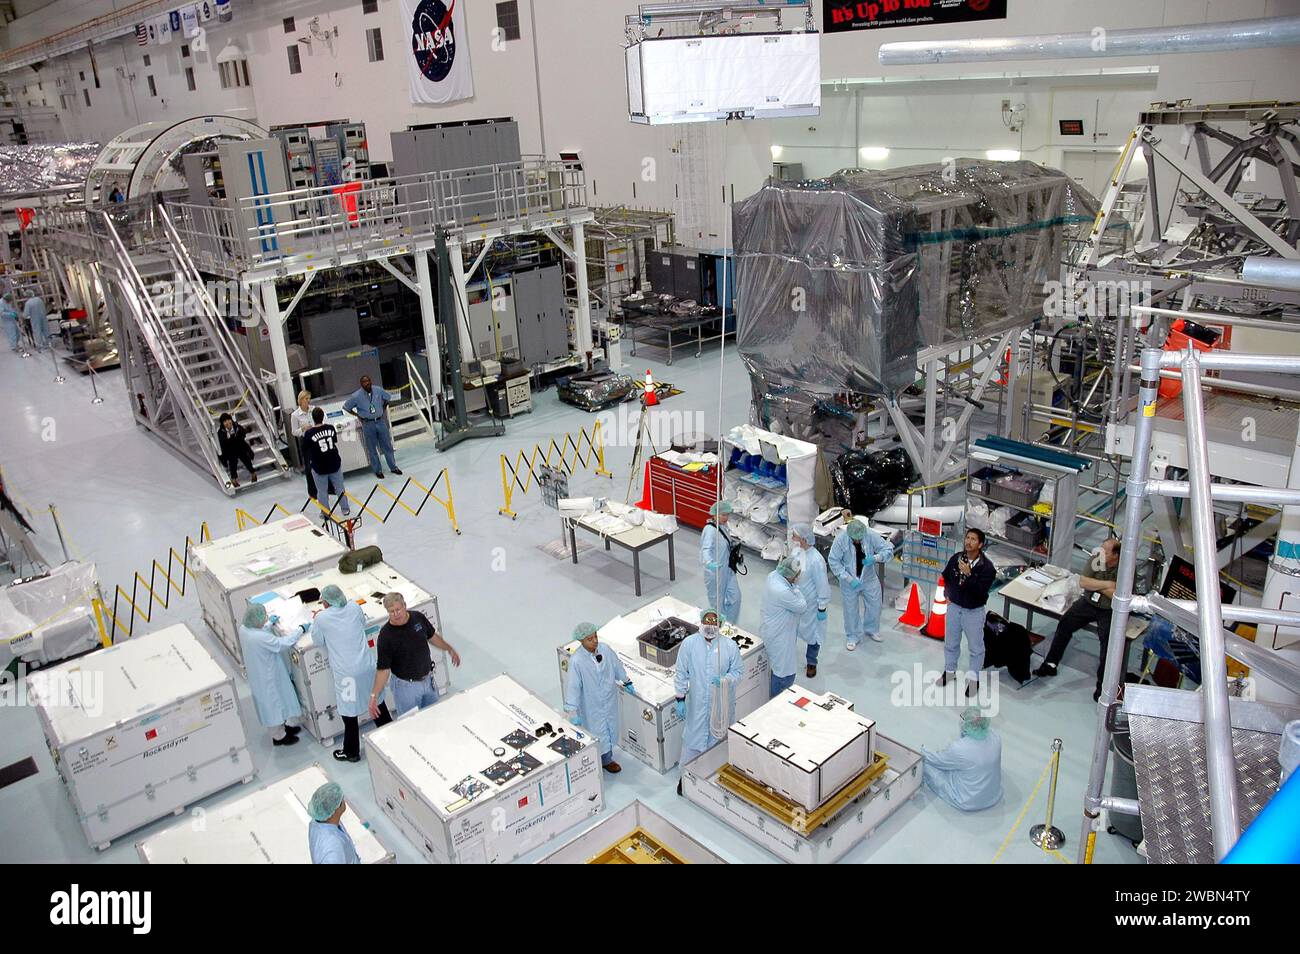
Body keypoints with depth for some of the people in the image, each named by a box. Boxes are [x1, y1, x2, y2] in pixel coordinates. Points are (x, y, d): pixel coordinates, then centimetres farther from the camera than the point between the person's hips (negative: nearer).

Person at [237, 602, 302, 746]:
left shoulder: (243, 629, -10)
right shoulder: (260, 638, -37)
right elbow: (283, 643, -28)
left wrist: (270, 624, 21)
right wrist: (300, 630, -18)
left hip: (258, 673, 9)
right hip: (268, 677, -9)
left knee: (275, 702, 27)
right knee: (274, 703, 12)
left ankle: (282, 727, 46)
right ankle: (279, 737, 31)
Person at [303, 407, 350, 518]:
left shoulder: (309, 433, -18)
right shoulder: (330, 428, -9)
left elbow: (304, 446, -3)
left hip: (319, 467, -3)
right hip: (334, 463, 3)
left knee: (322, 491, 12)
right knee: (339, 487, 18)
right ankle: (345, 509, 28)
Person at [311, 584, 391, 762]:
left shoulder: (321, 618, -11)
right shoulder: (354, 607, -1)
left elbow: (318, 640, 5)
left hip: (345, 672, -4)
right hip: (367, 666, 4)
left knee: (349, 711, 10)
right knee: (377, 701, 22)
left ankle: (352, 752, 24)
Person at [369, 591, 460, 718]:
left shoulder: (418, 617, -10)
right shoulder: (386, 635, -23)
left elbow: (432, 636, 10)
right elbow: (383, 668, -19)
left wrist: (450, 649, 20)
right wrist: (374, 695, -27)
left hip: (428, 679, 5)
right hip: (406, 685, -5)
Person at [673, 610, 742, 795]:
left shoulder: (730, 646, -14)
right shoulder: (689, 643, -14)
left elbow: (738, 672, -3)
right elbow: (681, 673, -5)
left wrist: (726, 680, -24)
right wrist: (680, 698, -6)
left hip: (722, 703, 1)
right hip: (697, 702, -1)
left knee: (719, 737, 18)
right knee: (692, 738, 11)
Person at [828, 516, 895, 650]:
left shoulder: (871, 535, -21)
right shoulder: (841, 538, -25)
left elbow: (888, 549, -13)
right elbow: (833, 561, -19)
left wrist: (875, 558, -32)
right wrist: (849, 579, -24)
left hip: (869, 578, 2)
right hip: (849, 580, -2)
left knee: (875, 604, 14)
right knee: (851, 609, 9)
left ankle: (871, 630, 41)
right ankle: (853, 637, 30)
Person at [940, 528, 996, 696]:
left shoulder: (986, 567, -20)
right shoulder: (956, 558, -7)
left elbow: (980, 591, -28)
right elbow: (946, 576, 13)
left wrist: (968, 574, -36)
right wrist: (947, 593, 5)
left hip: (974, 611, -4)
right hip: (954, 607, 4)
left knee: (975, 647, 11)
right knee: (950, 643, 20)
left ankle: (975, 679, 27)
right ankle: (950, 671, 40)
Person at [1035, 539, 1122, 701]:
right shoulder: (1096, 560, -1)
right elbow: (1082, 582, -7)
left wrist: (1094, 584, -14)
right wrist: (1106, 584, -17)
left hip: (1110, 610, -5)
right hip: (1089, 601, 5)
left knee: (1108, 639, -23)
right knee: (1064, 623, -7)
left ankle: (1102, 683, -11)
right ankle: (1050, 664, 6)